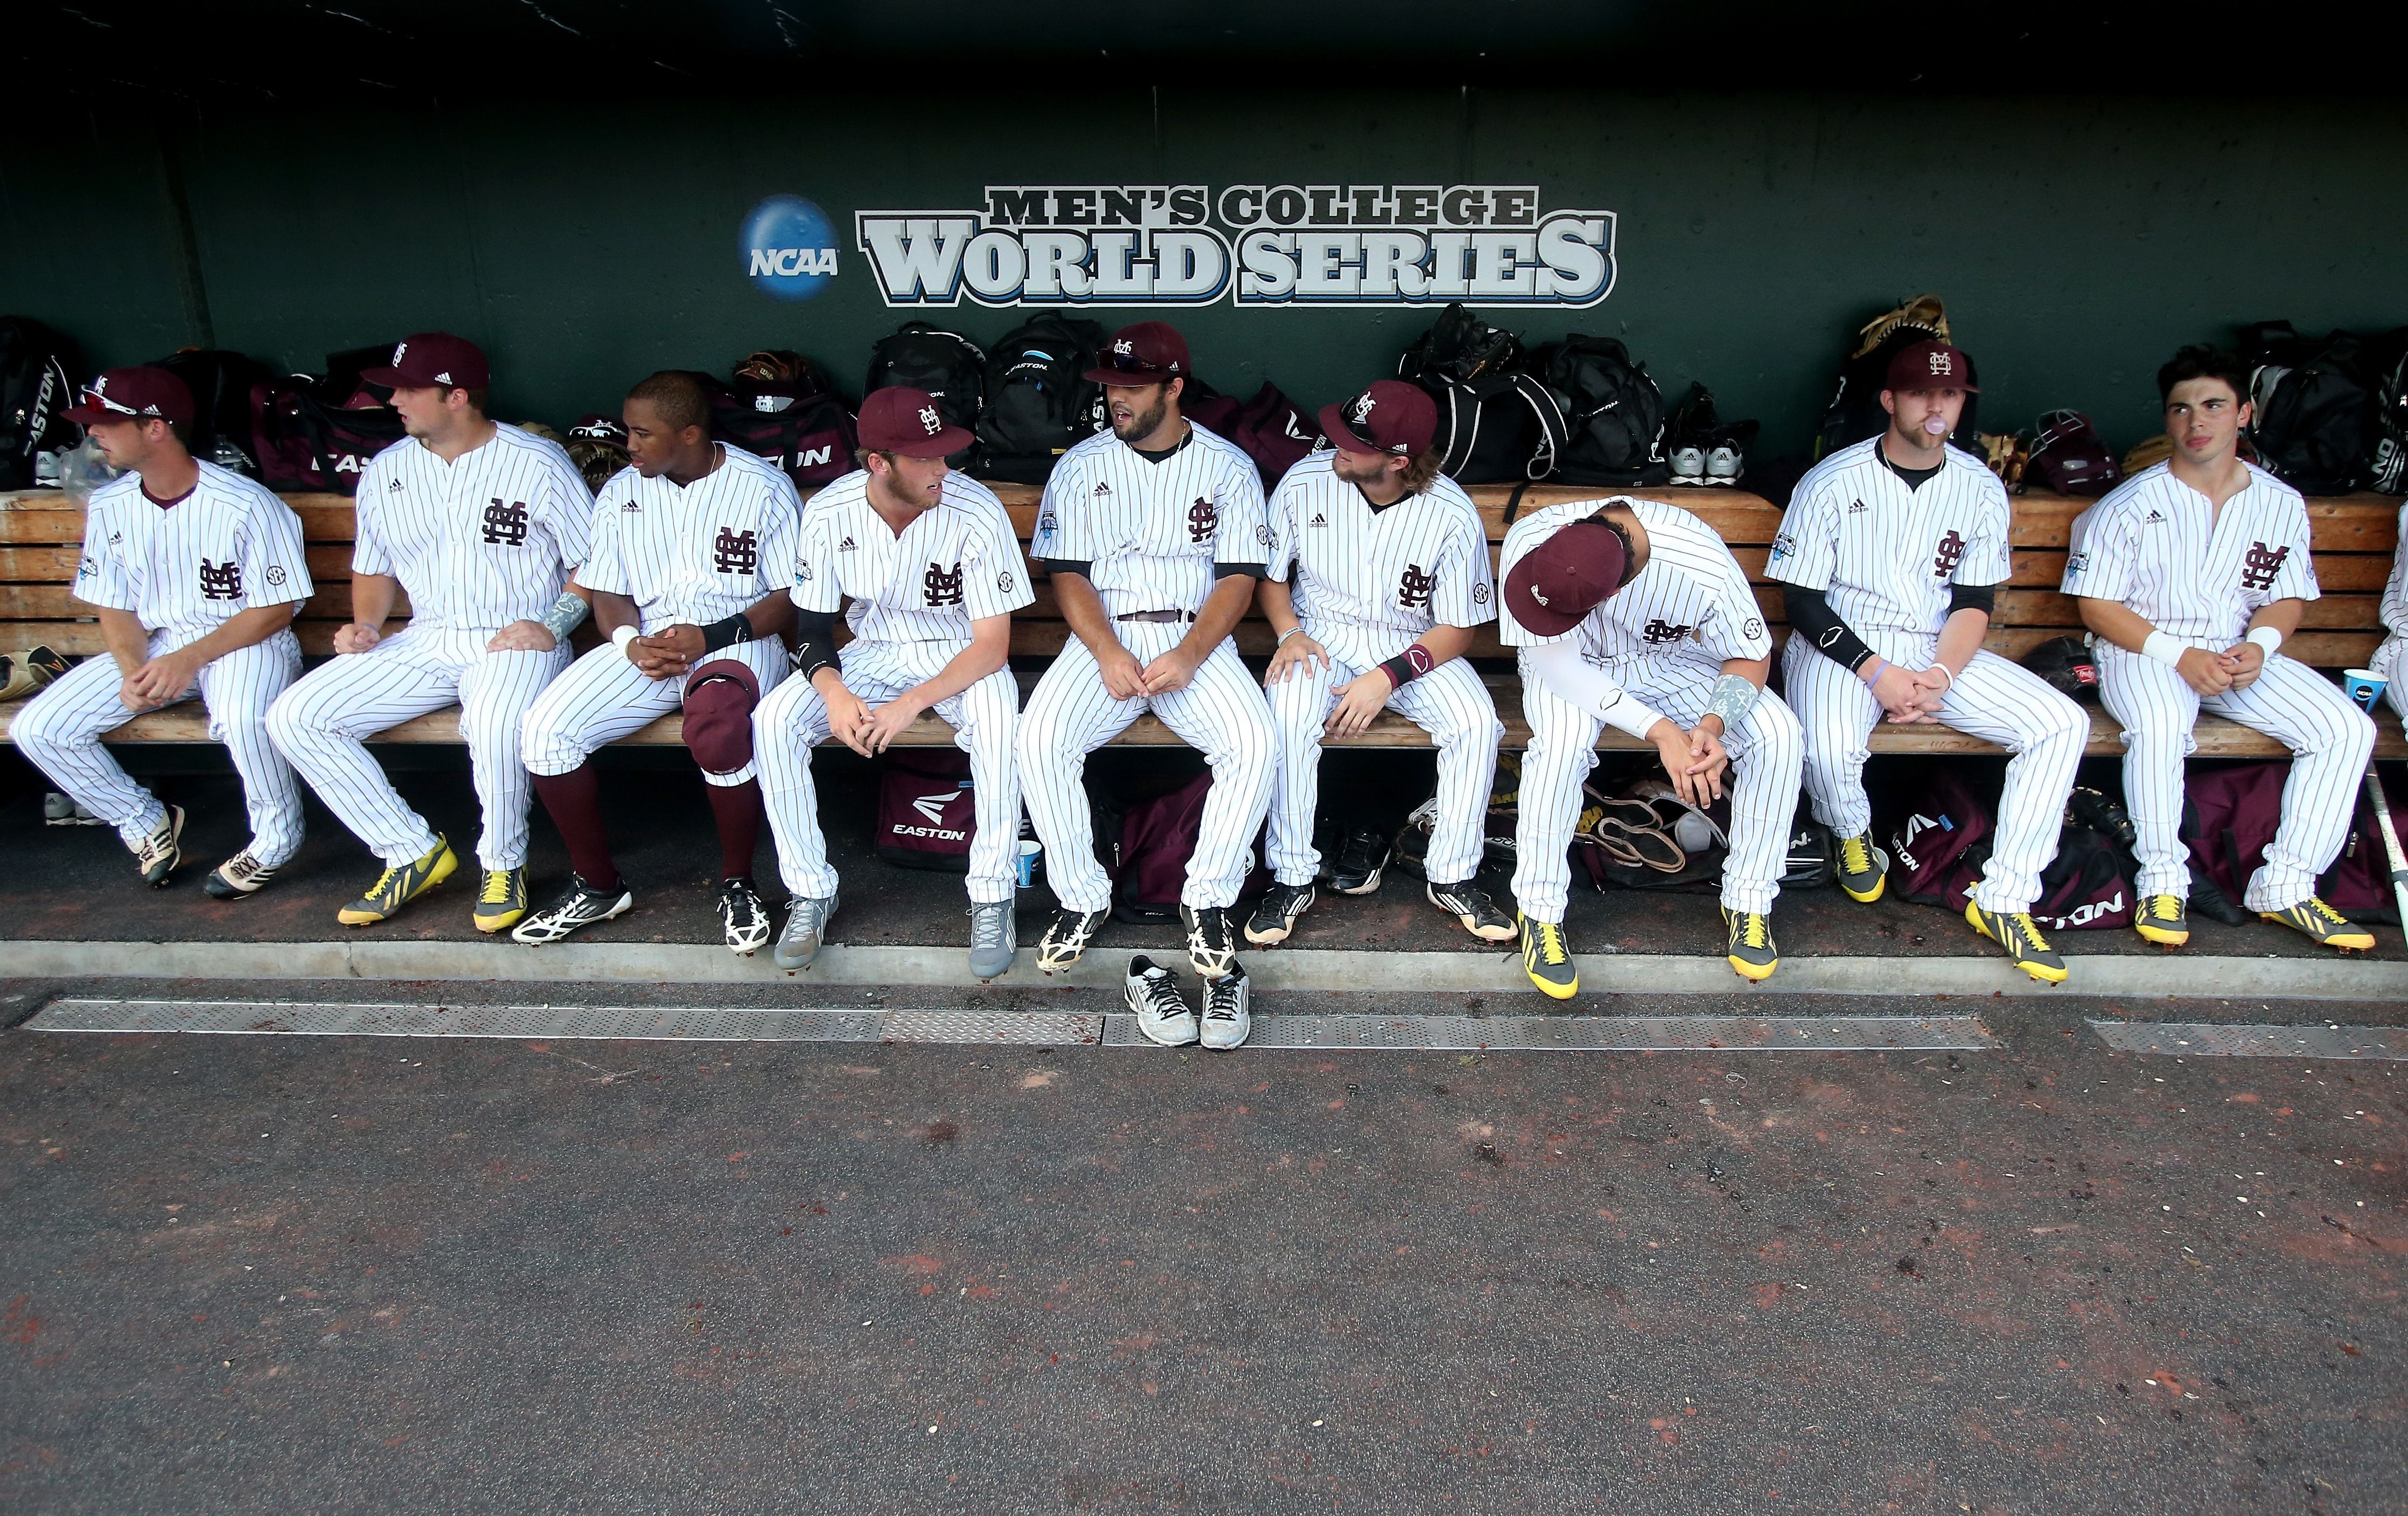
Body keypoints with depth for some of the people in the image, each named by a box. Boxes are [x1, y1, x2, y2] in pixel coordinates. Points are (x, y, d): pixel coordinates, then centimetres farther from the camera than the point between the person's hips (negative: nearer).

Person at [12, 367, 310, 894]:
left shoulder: (247, 505, -16)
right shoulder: (108, 508, 3)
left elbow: (276, 609, -13)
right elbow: (115, 607, 8)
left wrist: (189, 659, -21)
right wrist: (132, 671, -12)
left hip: (245, 642, -6)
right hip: (153, 647, 7)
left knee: (243, 717, -39)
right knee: (37, 728, -8)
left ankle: (276, 840, -14)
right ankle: (146, 823, 13)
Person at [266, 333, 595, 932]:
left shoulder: (537, 464, -5)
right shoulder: (385, 472, 11)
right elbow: (373, 568, 24)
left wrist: (552, 624, -17)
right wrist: (366, 625, 4)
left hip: (516, 642, -6)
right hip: (423, 640, 6)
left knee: (494, 724, -39)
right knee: (293, 717, -9)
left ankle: (505, 864, -11)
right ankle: (414, 853, 0)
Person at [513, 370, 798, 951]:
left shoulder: (765, 488, 1)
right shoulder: (622, 493, 15)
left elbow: (791, 598, -3)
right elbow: (607, 594, 14)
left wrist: (711, 637, -17)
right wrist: (630, 642, -10)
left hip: (737, 640, -5)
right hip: (645, 646, 5)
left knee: (718, 725, -39)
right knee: (545, 728, -18)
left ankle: (738, 883, -16)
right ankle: (597, 885, 2)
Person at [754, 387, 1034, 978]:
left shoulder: (978, 512, -22)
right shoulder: (828, 514, -13)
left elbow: (992, 645, -21)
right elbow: (812, 629, -4)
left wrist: (913, 704, -32)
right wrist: (833, 692, -26)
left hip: (961, 657, -3)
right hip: (873, 654, 3)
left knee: (999, 723, -36)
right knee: (772, 721, -20)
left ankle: (992, 897, -19)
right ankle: (810, 891, -4)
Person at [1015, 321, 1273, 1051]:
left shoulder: (1230, 468, 6)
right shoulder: (1080, 467, 9)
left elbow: (1237, 579, 0)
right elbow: (1068, 575, 3)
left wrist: (1188, 657, -16)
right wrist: (1107, 653, -15)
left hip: (1198, 641, -1)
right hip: (1104, 639, 1)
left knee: (1255, 743, -28)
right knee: (1040, 738, -27)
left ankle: (1208, 900, -11)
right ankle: (1082, 898, -9)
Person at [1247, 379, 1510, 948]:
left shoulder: (1453, 514, -15)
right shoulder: (1305, 483, -11)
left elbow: (1458, 628, -10)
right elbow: (1269, 573, 4)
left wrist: (1387, 677, -23)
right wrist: (1289, 633, -14)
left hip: (1414, 646, 0)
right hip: (1323, 637, 0)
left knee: (1478, 723, -27)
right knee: (1288, 716, -32)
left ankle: (1453, 878, -7)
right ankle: (1293, 879, -16)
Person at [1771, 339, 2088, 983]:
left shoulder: (1980, 489, 5)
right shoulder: (1832, 483, -8)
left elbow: (1974, 603, 5)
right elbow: (1802, 602, -9)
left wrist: (1939, 676, -15)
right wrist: (1877, 672, -19)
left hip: (1938, 651, 5)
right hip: (1842, 644, -4)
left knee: (2063, 724, -14)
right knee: (1830, 750, -35)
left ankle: (2003, 900, -6)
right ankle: (1853, 834, 5)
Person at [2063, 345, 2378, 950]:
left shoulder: (2283, 506, 6)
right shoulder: (2129, 506, -6)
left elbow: (2288, 598, 12)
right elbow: (2097, 607, -8)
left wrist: (2260, 645, -11)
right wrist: (2179, 656, -19)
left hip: (2241, 655, 5)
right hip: (2145, 650, -5)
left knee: (2348, 728, -15)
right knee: (2159, 725, -37)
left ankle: (2285, 885, -7)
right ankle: (2162, 880, -20)